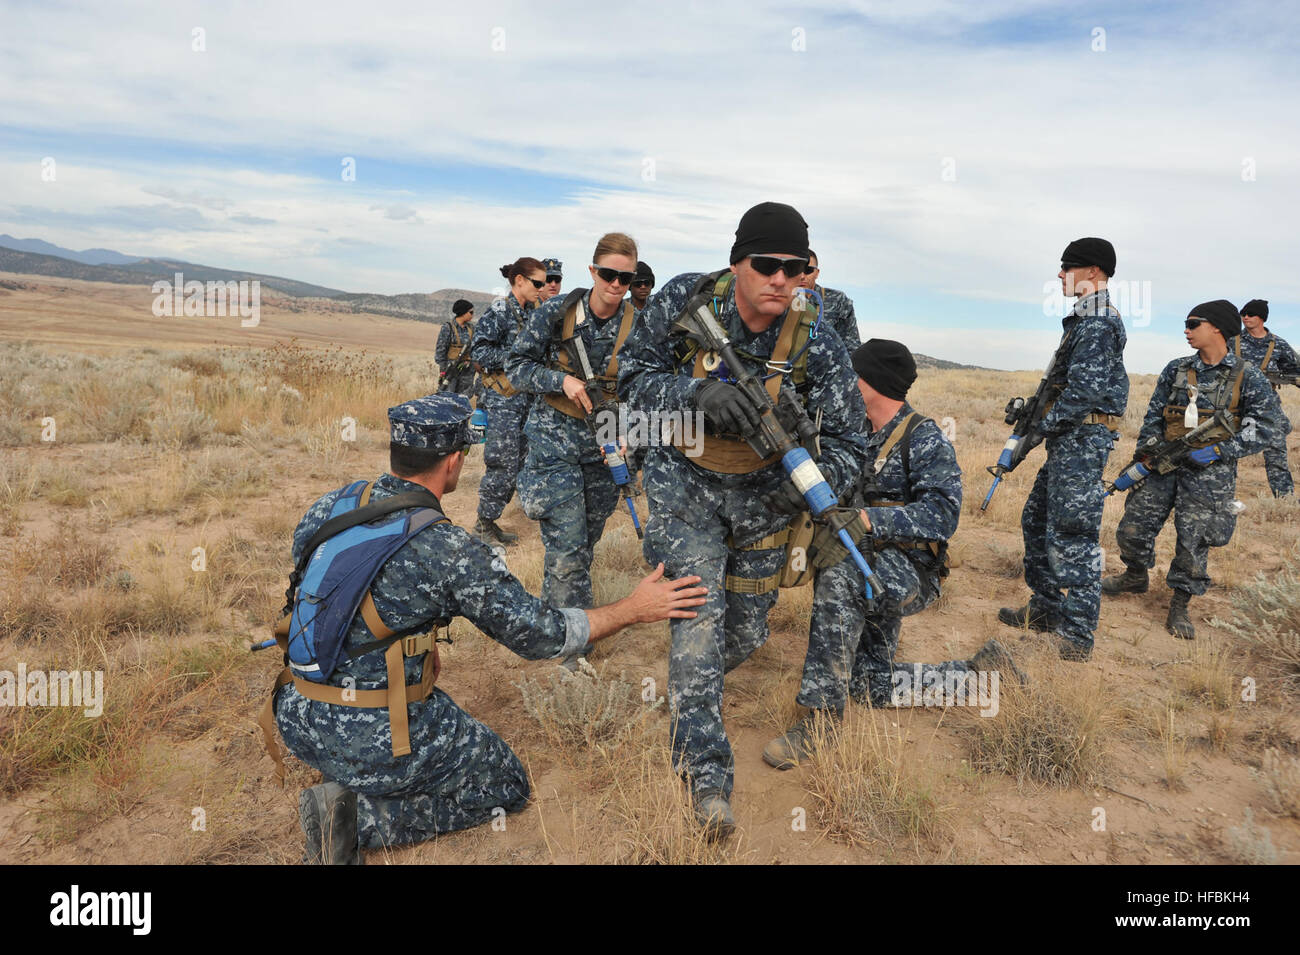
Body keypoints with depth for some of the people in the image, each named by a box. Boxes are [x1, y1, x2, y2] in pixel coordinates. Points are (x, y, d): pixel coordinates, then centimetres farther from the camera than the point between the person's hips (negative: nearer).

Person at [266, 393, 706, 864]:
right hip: (374, 740, -7)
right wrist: (635, 609, -2)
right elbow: (539, 633, -13)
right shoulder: (453, 551, -21)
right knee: (507, 788, 14)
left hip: (297, 719, 7)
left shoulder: (327, 507, -2)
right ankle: (362, 818, -3)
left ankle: (343, 784, 13)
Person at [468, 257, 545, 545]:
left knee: (518, 464, 11)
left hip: (526, 399, 8)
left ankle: (489, 522, 23)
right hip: (503, 401, -8)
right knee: (503, 465, -6)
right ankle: (484, 524, 8)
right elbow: (479, 352, -16)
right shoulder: (500, 311, -10)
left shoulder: (531, 312, 13)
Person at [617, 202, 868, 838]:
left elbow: (848, 444, -14)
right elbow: (633, 378, -14)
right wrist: (696, 392, -34)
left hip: (761, 500, 3)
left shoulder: (818, 348, -20)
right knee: (698, 621, -13)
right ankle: (705, 774, 1)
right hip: (684, 488, -2)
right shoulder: (685, 300, -18)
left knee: (746, 632, 17)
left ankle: (687, 683, 53)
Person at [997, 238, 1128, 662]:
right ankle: (1045, 610, 28)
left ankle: (1076, 637, -2)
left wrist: (1045, 425, -13)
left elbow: (1086, 389, -23)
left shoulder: (1098, 322, -15)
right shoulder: (1085, 320, 17)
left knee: (1072, 535, -9)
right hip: (1072, 440, 11)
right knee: (1037, 521, 17)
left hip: (1082, 440, -11)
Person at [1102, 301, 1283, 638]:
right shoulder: (1176, 370, 7)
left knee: (1193, 541, 0)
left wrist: (1218, 451, -17)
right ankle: (1135, 576, 31)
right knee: (1132, 528, 3)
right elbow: (1154, 416, 12)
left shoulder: (1248, 377, -3)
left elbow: (1267, 426, -8)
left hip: (1210, 473, -3)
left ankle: (1180, 604, 19)